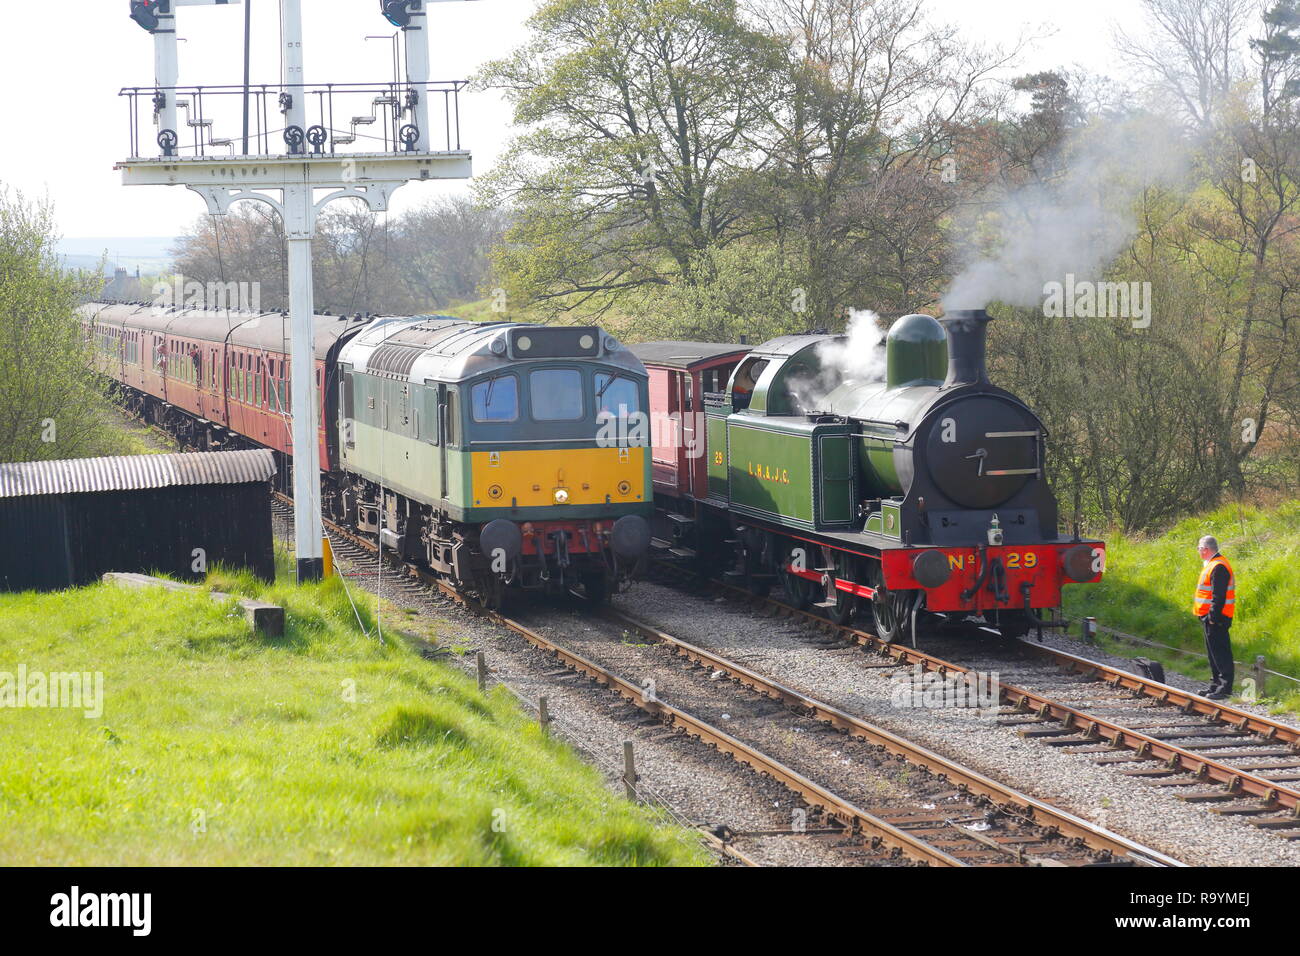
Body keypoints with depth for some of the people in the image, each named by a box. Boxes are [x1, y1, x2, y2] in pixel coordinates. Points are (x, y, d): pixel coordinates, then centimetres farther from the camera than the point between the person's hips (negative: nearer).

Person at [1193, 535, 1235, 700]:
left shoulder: (1218, 567, -18)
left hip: (1215, 618, -11)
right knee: (1213, 651, 16)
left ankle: (1225, 687, -10)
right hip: (1211, 617, 11)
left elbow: (1219, 596, -23)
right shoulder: (1214, 564, 16)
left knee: (1220, 651, -9)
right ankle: (1216, 685, 23)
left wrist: (1213, 617, -24)